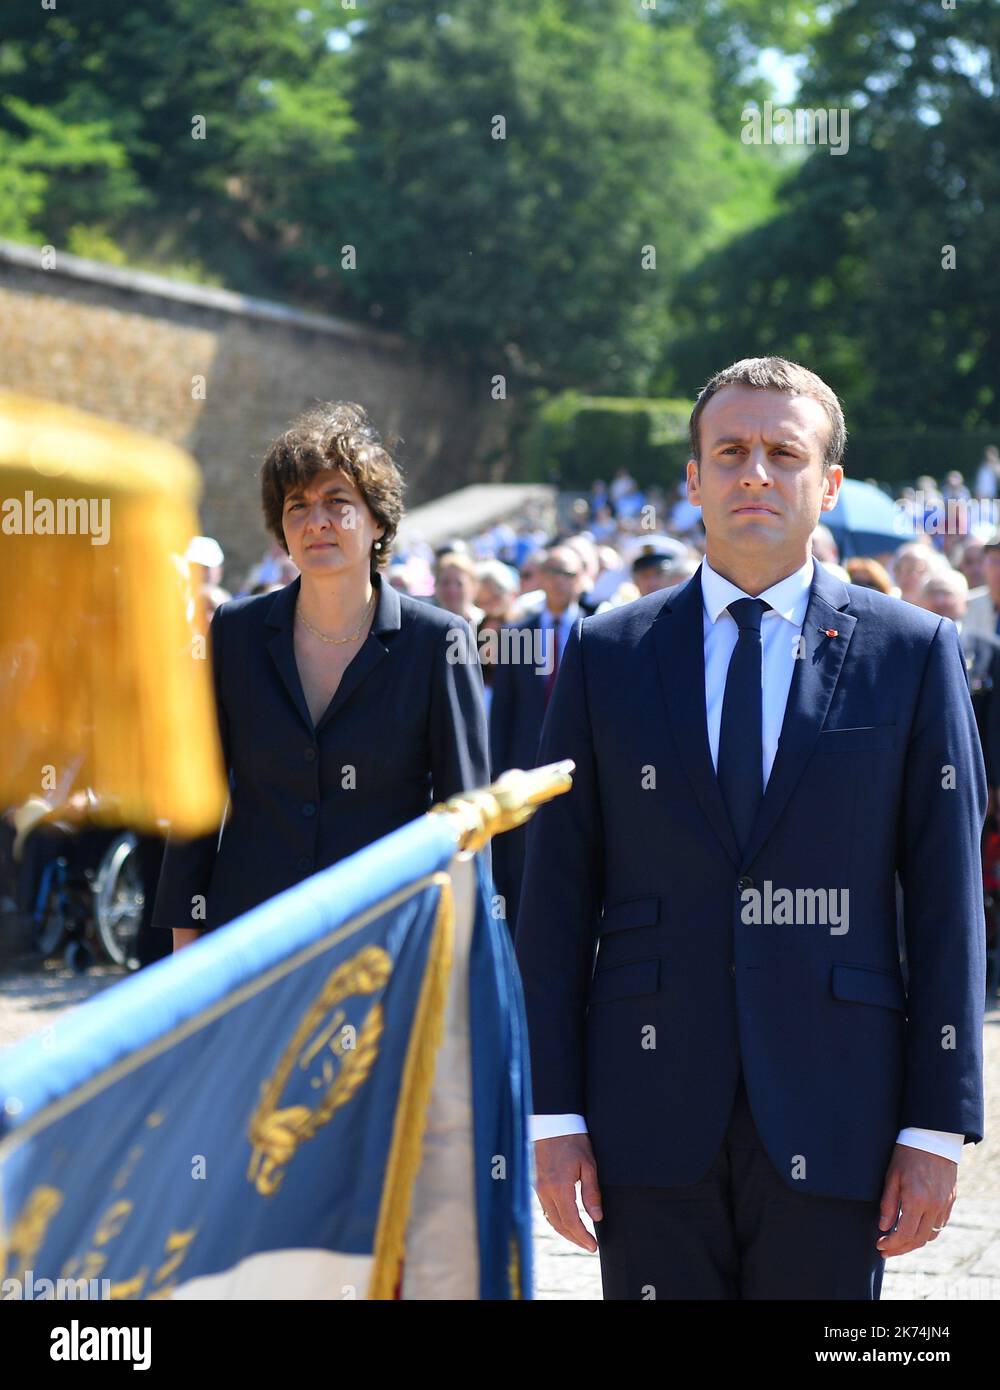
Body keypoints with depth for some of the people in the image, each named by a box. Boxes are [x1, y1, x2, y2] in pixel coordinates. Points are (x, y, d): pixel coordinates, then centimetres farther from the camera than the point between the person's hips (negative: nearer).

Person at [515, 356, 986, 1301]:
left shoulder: (912, 652, 4)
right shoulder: (606, 656, 7)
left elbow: (946, 903, 1)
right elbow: (556, 899, 5)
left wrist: (939, 1125, -3)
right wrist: (553, 1114, 0)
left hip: (833, 1116, -1)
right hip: (652, 1113, 1)